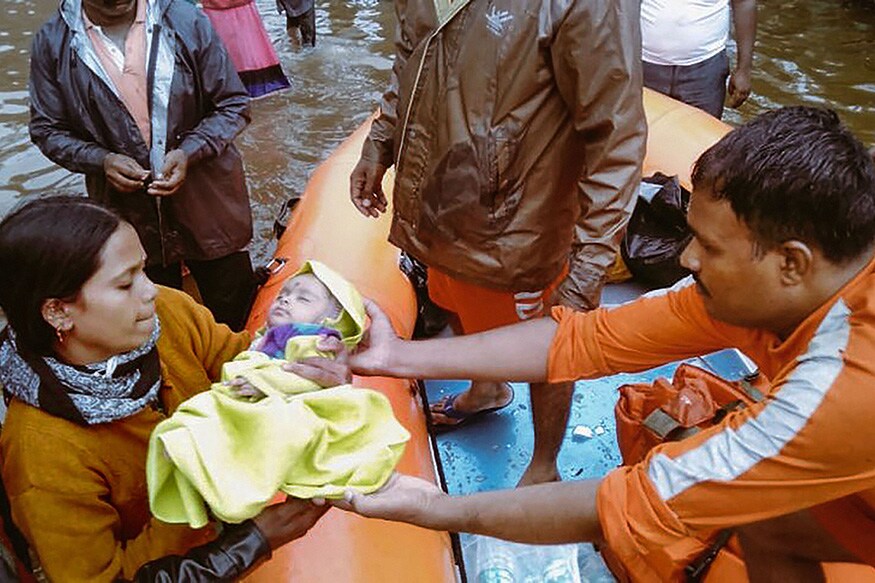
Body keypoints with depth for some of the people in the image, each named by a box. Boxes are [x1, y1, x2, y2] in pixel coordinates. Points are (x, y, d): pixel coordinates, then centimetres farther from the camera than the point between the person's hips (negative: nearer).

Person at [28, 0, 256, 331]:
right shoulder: (52, 43, -4)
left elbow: (233, 105, -4)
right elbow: (47, 130, 3)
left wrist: (189, 152, -19)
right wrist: (101, 160, -15)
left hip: (209, 203, -1)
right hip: (129, 215, 1)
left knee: (236, 312, 13)